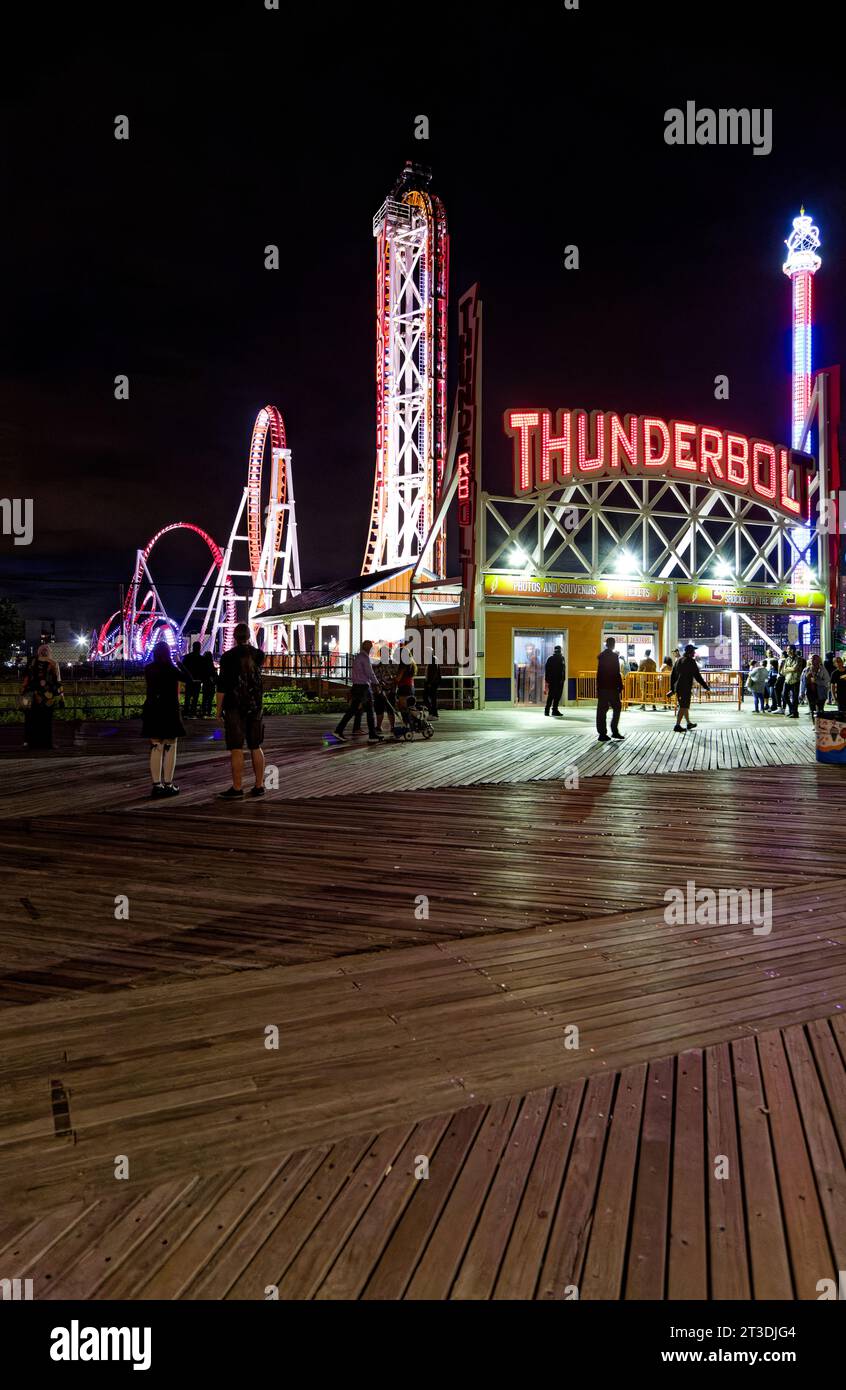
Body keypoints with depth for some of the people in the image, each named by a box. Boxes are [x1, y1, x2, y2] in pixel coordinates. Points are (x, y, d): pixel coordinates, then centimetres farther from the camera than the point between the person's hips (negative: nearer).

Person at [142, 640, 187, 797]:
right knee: (170, 748, 2)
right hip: (169, 711, -5)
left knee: (155, 748, 8)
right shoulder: (171, 669, -11)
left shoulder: (148, 669, 3)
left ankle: (156, 785, 7)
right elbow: (187, 677, 2)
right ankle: (168, 785, 0)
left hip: (152, 712, 5)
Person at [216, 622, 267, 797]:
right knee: (256, 747, 11)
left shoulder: (228, 656, -9)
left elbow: (222, 685, -11)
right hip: (256, 706, 4)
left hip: (234, 707, -4)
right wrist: (250, 646, 24)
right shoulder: (259, 654, 3)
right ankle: (259, 786, 13)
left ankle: (237, 788, -3)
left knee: (236, 749, -3)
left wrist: (219, 709, -4)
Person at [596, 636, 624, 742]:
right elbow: (617, 673, -12)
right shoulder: (614, 656, -9)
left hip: (601, 687, 6)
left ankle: (602, 733, 3)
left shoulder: (601, 655, 10)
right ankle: (614, 731, 2)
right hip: (612, 687, -6)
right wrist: (620, 687, -7)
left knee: (602, 710, 4)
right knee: (617, 707, 6)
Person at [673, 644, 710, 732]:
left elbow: (674, 675, 16)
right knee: (684, 707, -6)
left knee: (685, 706, 19)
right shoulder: (691, 661, -11)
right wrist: (706, 686, -7)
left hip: (678, 687, 8)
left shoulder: (679, 661, 13)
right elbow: (697, 676, -13)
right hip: (686, 688, -8)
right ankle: (677, 726, -10)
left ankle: (688, 723, 30)